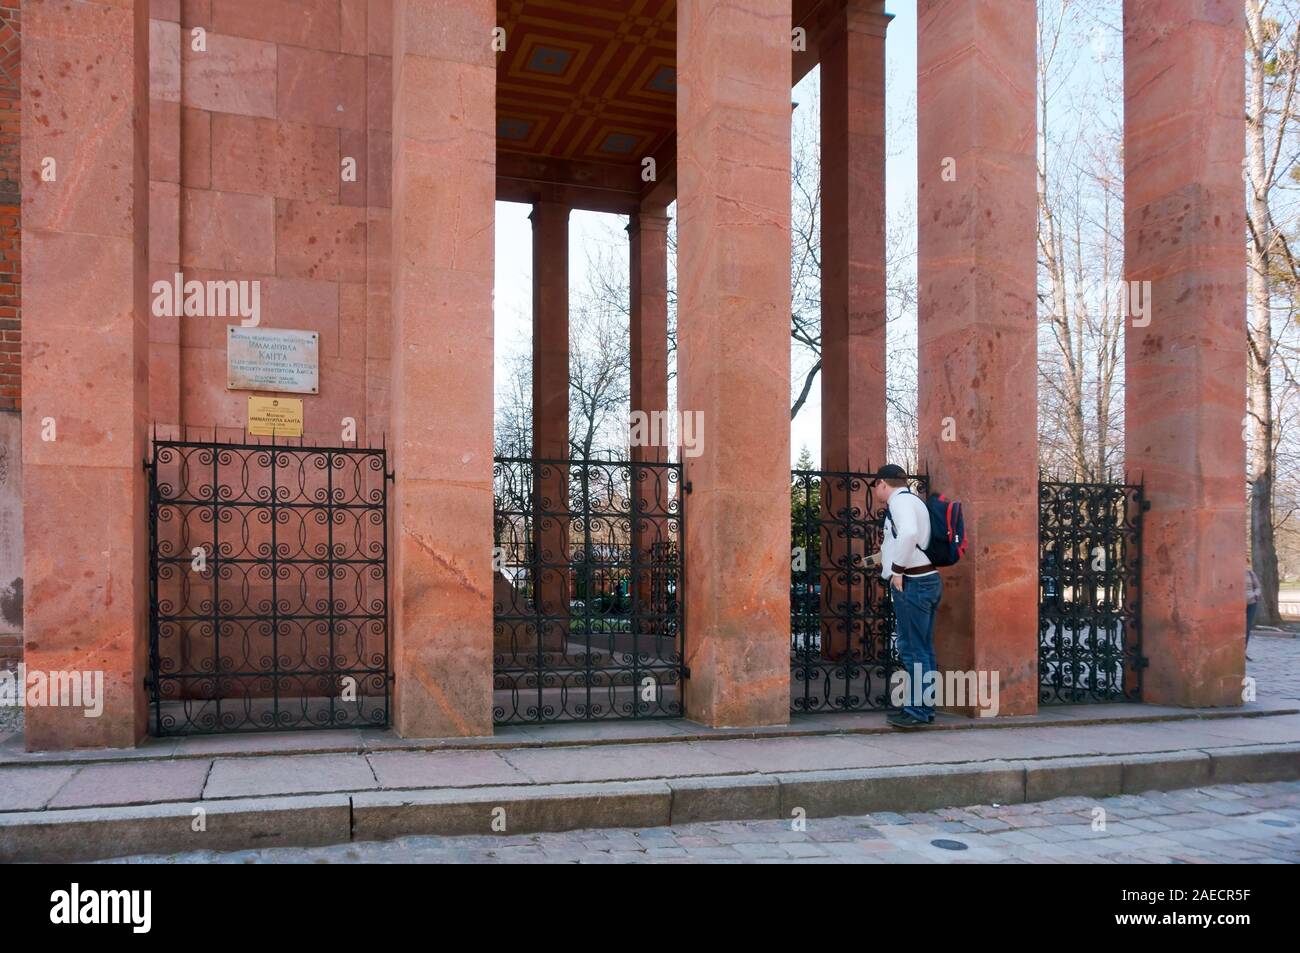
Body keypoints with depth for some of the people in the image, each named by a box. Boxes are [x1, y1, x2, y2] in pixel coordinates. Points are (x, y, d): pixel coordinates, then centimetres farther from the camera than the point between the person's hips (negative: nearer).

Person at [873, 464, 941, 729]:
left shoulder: (900, 499, -9)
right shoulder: (913, 500, 21)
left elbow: (908, 533, -27)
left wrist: (898, 570, -21)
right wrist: (886, 556, 32)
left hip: (913, 582, -10)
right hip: (927, 579, 10)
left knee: (912, 650, -5)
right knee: (923, 650, 13)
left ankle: (917, 711, -2)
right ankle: (924, 708, 18)